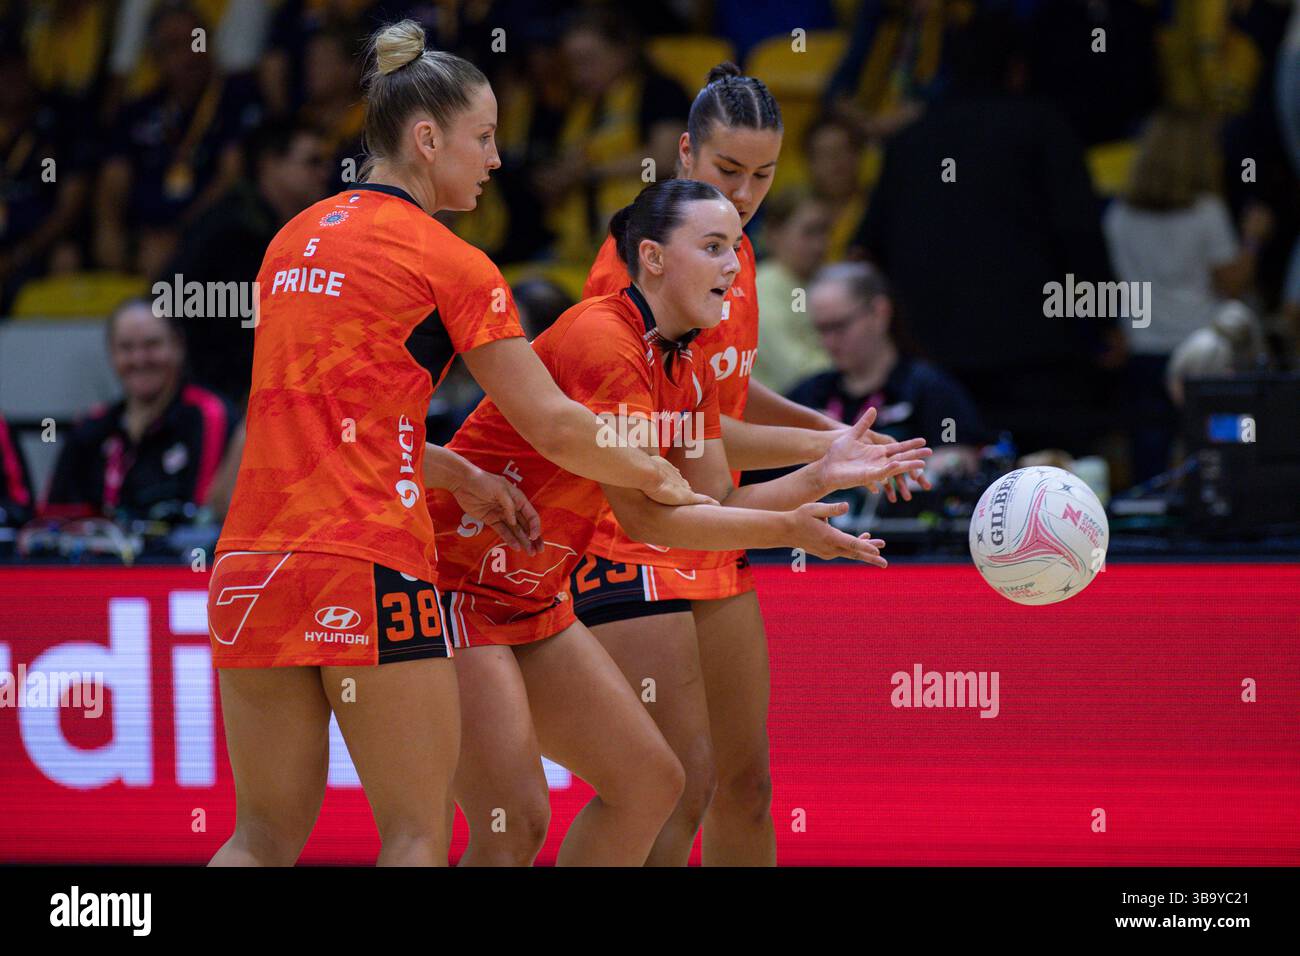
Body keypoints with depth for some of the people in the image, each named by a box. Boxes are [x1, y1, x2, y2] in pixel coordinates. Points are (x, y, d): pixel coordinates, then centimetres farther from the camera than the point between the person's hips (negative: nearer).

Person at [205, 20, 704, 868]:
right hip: (371, 567, -7)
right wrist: (656, 477, 13)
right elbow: (554, 425, -3)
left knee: (265, 839, 10)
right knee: (417, 837, 1)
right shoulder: (449, 263, -4)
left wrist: (459, 476, 25)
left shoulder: (296, 241, 16)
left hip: (251, 564, 7)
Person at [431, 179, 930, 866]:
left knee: (650, 782, 9)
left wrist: (820, 476, -6)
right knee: (515, 825, -18)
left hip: (534, 602, 10)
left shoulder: (688, 367, 8)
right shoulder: (601, 341, -22)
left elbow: (715, 506, 8)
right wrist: (790, 530, -25)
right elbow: (647, 515, -26)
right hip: (454, 586, -10)